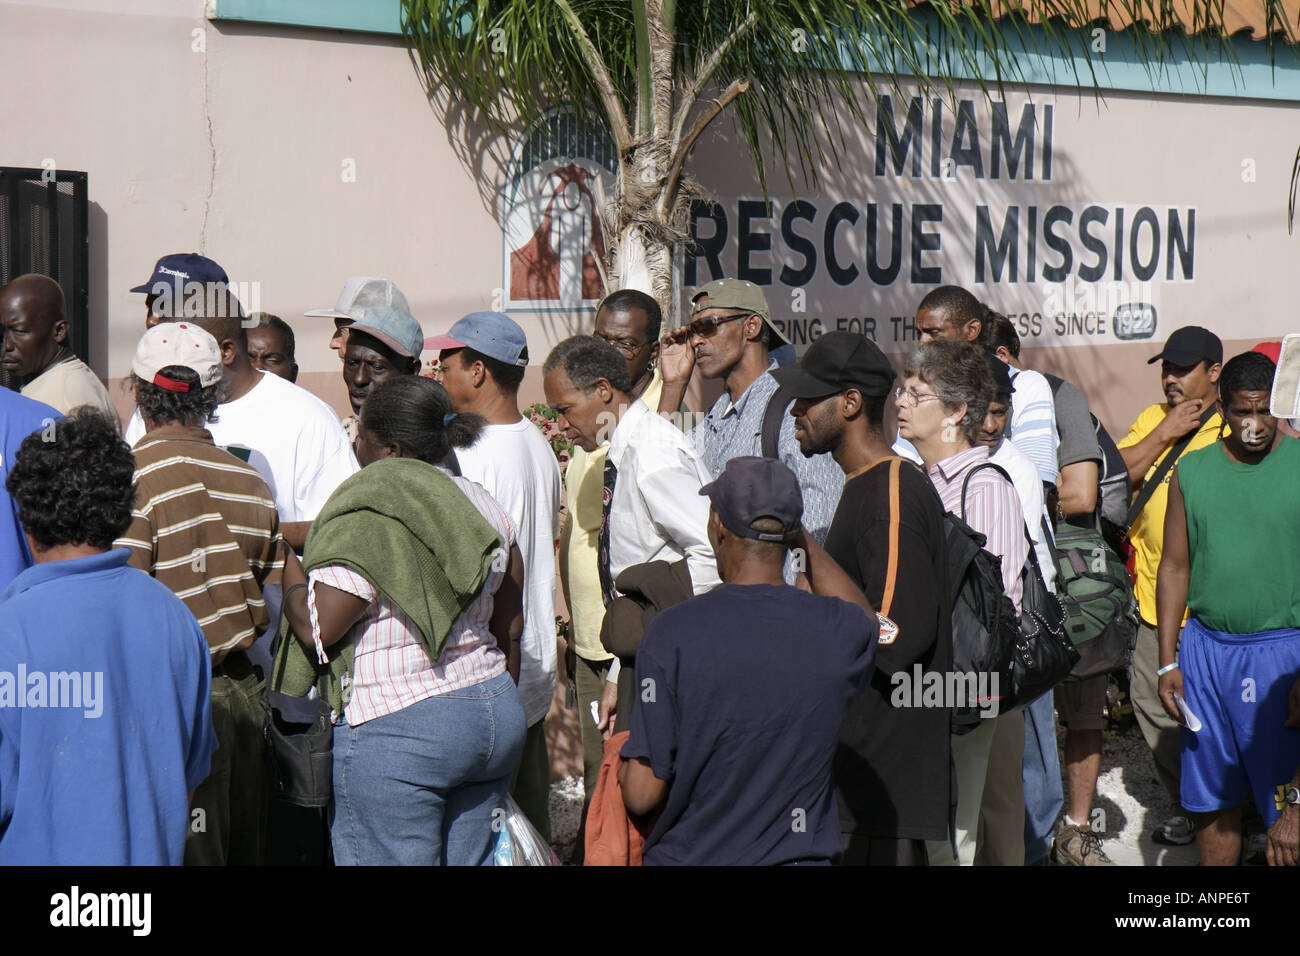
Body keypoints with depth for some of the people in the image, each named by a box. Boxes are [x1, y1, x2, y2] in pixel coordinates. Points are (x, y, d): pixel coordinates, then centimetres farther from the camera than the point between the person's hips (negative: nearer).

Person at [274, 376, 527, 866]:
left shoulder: (368, 518, -15)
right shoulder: (482, 505, 10)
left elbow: (315, 627, -15)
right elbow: (509, 624, 16)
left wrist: (283, 559, -1)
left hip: (398, 730, -8)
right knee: (468, 860, 13)